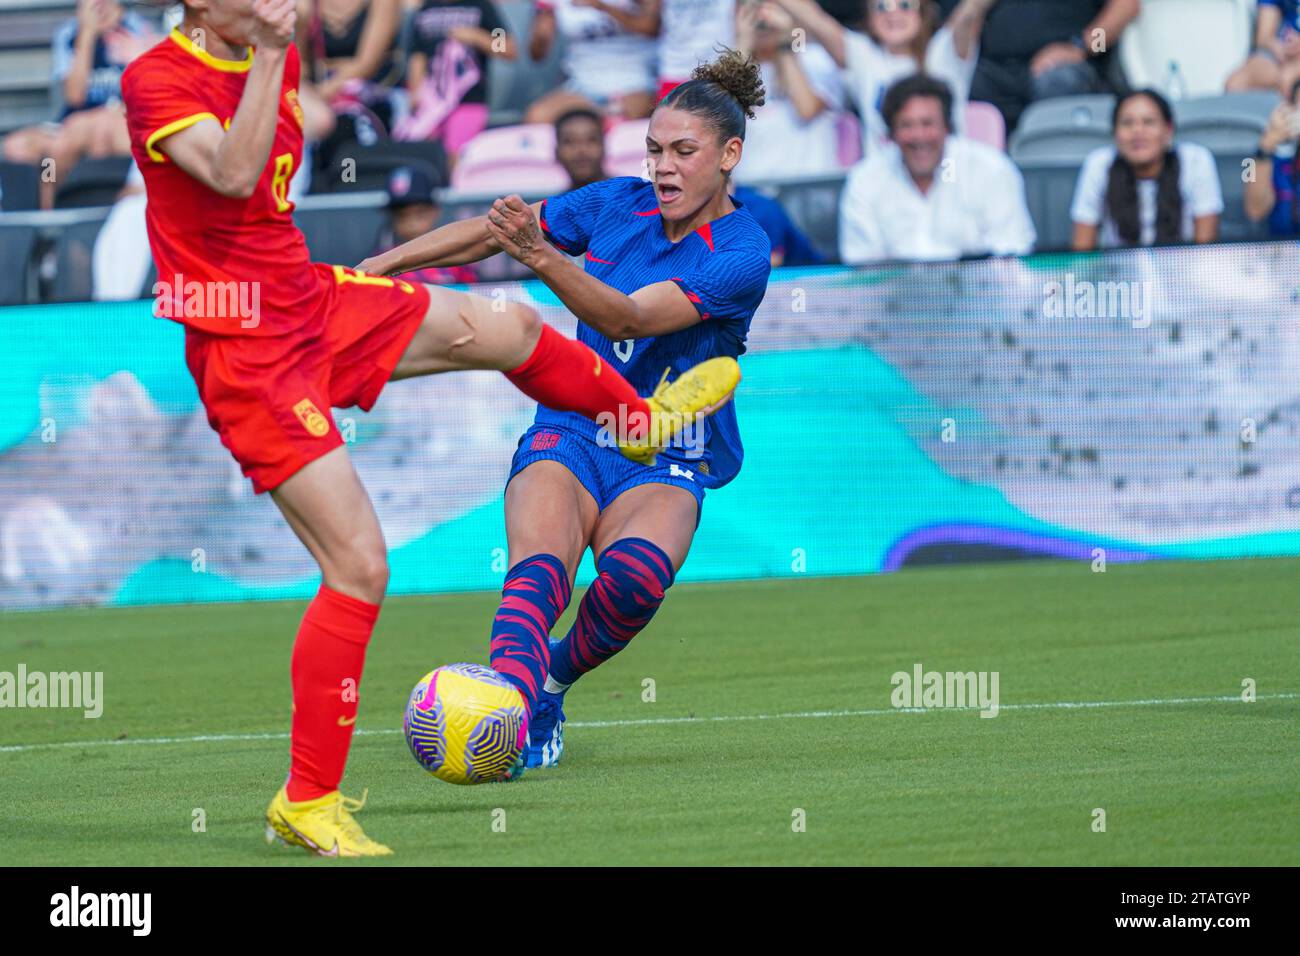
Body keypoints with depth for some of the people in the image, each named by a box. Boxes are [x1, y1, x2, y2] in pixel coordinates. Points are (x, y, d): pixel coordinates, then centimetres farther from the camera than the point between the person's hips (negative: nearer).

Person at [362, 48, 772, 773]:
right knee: (539, 568, -30)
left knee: (635, 574, -34)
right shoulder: (618, 203, 4)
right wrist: (380, 264, 17)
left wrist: (542, 256, -38)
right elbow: (492, 230, 17)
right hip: (567, 439, 2)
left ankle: (557, 678, -7)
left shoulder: (742, 255, -11)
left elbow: (631, 317, -24)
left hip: (666, 465, -2)